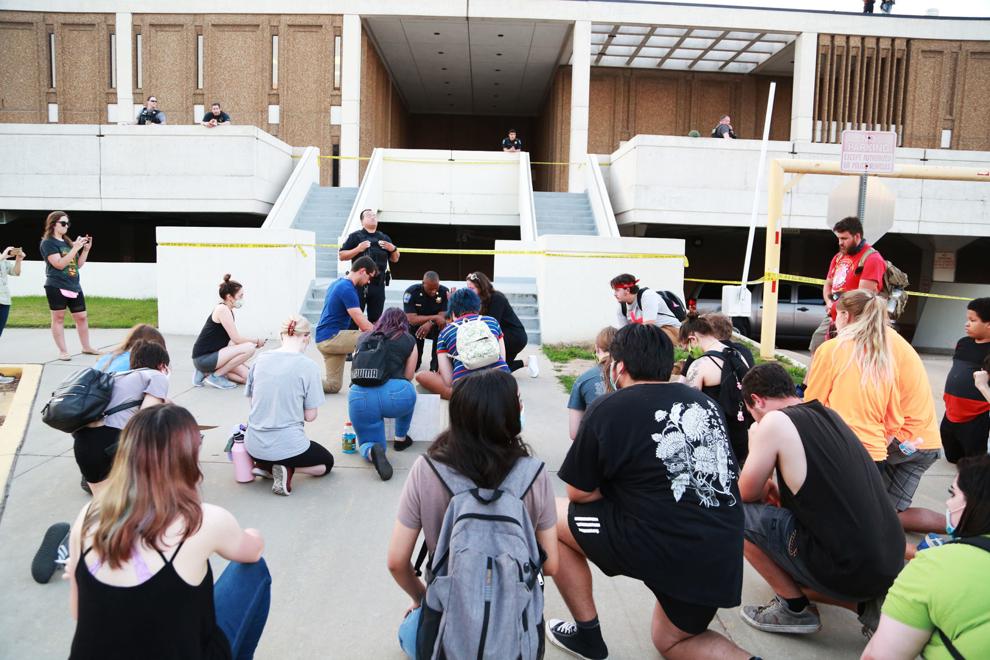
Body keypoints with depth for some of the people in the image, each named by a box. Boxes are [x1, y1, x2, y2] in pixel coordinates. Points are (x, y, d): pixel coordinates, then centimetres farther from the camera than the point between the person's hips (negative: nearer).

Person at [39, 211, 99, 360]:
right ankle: (62, 351, 5)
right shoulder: (48, 243, -6)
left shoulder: (68, 242, 14)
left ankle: (86, 347, 19)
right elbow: (59, 264, -18)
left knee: (82, 317, 8)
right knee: (58, 318, 0)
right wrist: (76, 248, -20)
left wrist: (86, 249, 2)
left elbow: (79, 264, 15)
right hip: (56, 286, -6)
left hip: (74, 286, 7)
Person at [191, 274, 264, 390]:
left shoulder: (227, 310, 13)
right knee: (249, 348, -22)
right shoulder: (222, 309, -15)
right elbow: (237, 339, -18)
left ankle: (207, 372, 10)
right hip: (203, 358, -10)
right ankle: (215, 376, -9)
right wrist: (257, 341, -4)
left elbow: (230, 341, 13)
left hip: (211, 356, 10)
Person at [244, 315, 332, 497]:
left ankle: (264, 465, 10)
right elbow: (310, 416, -8)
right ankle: (288, 468, -3)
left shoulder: (260, 360, 0)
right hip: (287, 446, -5)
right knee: (328, 462, 24)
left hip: (254, 446, 5)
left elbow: (252, 401, 10)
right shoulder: (308, 366, -12)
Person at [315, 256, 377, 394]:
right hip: (331, 338, -10)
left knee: (333, 385, 17)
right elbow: (363, 325, -21)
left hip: (325, 339, 10)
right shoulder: (348, 289, -18)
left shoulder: (338, 284, 13)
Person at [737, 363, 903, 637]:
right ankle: (864, 603, 12)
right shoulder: (829, 415, 12)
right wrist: (775, 491, 29)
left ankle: (795, 609, 8)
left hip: (849, 570, -8)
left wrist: (765, 488, 20)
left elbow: (746, 494, 0)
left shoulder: (774, 422, -11)